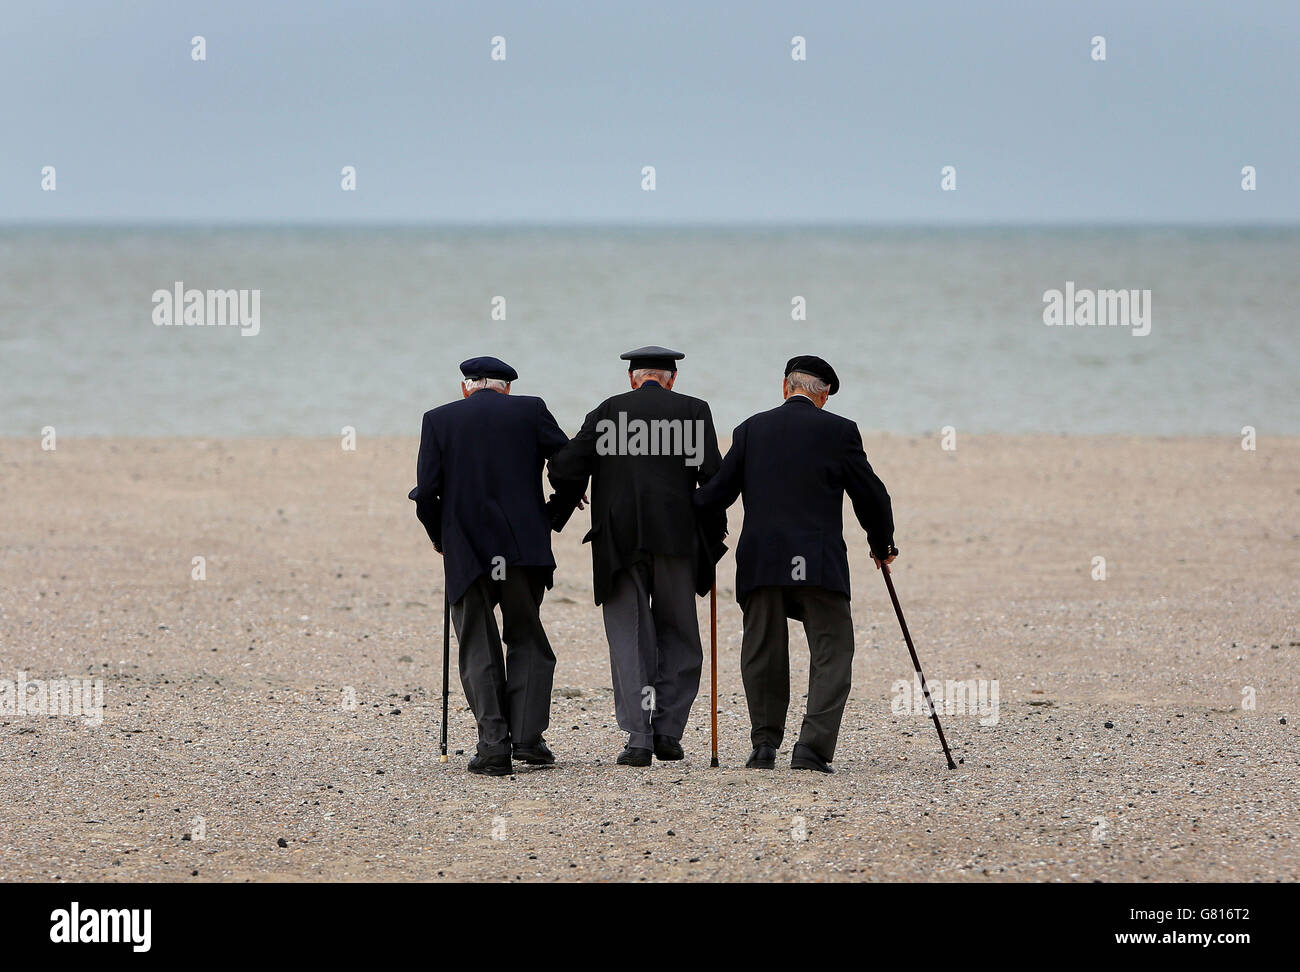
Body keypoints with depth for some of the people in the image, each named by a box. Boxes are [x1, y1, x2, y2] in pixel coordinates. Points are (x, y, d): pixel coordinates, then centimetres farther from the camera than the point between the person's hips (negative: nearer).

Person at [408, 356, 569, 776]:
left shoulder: (439, 420, 2)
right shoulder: (530, 411, 3)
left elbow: (425, 493, -3)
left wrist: (439, 537, 13)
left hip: (467, 552, 0)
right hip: (524, 548, 0)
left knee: (479, 651, 7)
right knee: (528, 643, 14)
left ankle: (493, 747, -1)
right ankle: (527, 738, 4)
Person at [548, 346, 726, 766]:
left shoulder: (607, 412, 6)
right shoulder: (693, 411, 4)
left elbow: (565, 469, 1)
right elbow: (713, 475, -2)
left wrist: (557, 519, 17)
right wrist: (713, 538, 10)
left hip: (619, 541, 0)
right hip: (677, 540, 0)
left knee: (629, 640, 4)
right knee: (678, 638, 12)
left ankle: (638, 736, -5)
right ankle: (668, 731, 7)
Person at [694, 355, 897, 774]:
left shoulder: (751, 429, 7)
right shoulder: (839, 431, 2)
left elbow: (717, 492, 5)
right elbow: (871, 496, 6)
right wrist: (882, 544, 22)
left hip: (760, 562, 3)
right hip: (820, 563, -3)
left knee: (762, 655, 15)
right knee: (832, 655, 2)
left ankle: (765, 744, 19)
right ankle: (813, 748, -11)